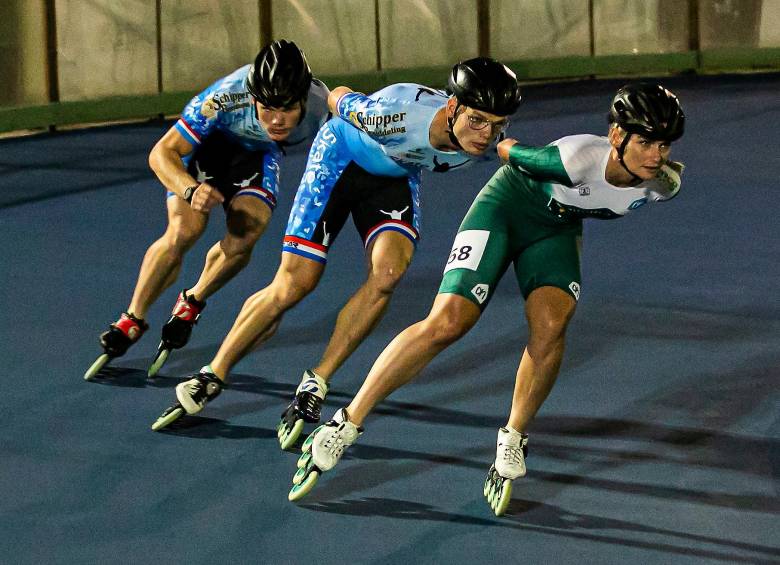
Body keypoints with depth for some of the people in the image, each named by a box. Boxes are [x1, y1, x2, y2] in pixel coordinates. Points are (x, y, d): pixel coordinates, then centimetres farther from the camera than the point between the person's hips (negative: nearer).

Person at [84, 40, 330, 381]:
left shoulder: (320, 105, -34)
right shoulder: (224, 99, -41)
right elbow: (161, 153, -31)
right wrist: (190, 189, -48)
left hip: (259, 154, 2)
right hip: (208, 143, -2)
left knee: (244, 236, -22)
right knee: (183, 231, -22)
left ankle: (191, 303, 6)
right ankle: (132, 320, -2)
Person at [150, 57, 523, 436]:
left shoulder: (485, 144, -26)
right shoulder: (395, 115, -40)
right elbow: (338, 98, -17)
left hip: (397, 176, 4)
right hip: (342, 159, -4)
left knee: (388, 271, -24)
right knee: (293, 284, -7)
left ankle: (316, 384, -11)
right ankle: (212, 377, 11)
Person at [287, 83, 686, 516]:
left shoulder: (661, 185, -22)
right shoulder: (578, 159, -38)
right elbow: (508, 150, -17)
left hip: (557, 229, 5)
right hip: (507, 204, -4)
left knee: (550, 326, -23)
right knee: (447, 323, -16)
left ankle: (512, 444, -4)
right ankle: (344, 427, -7)